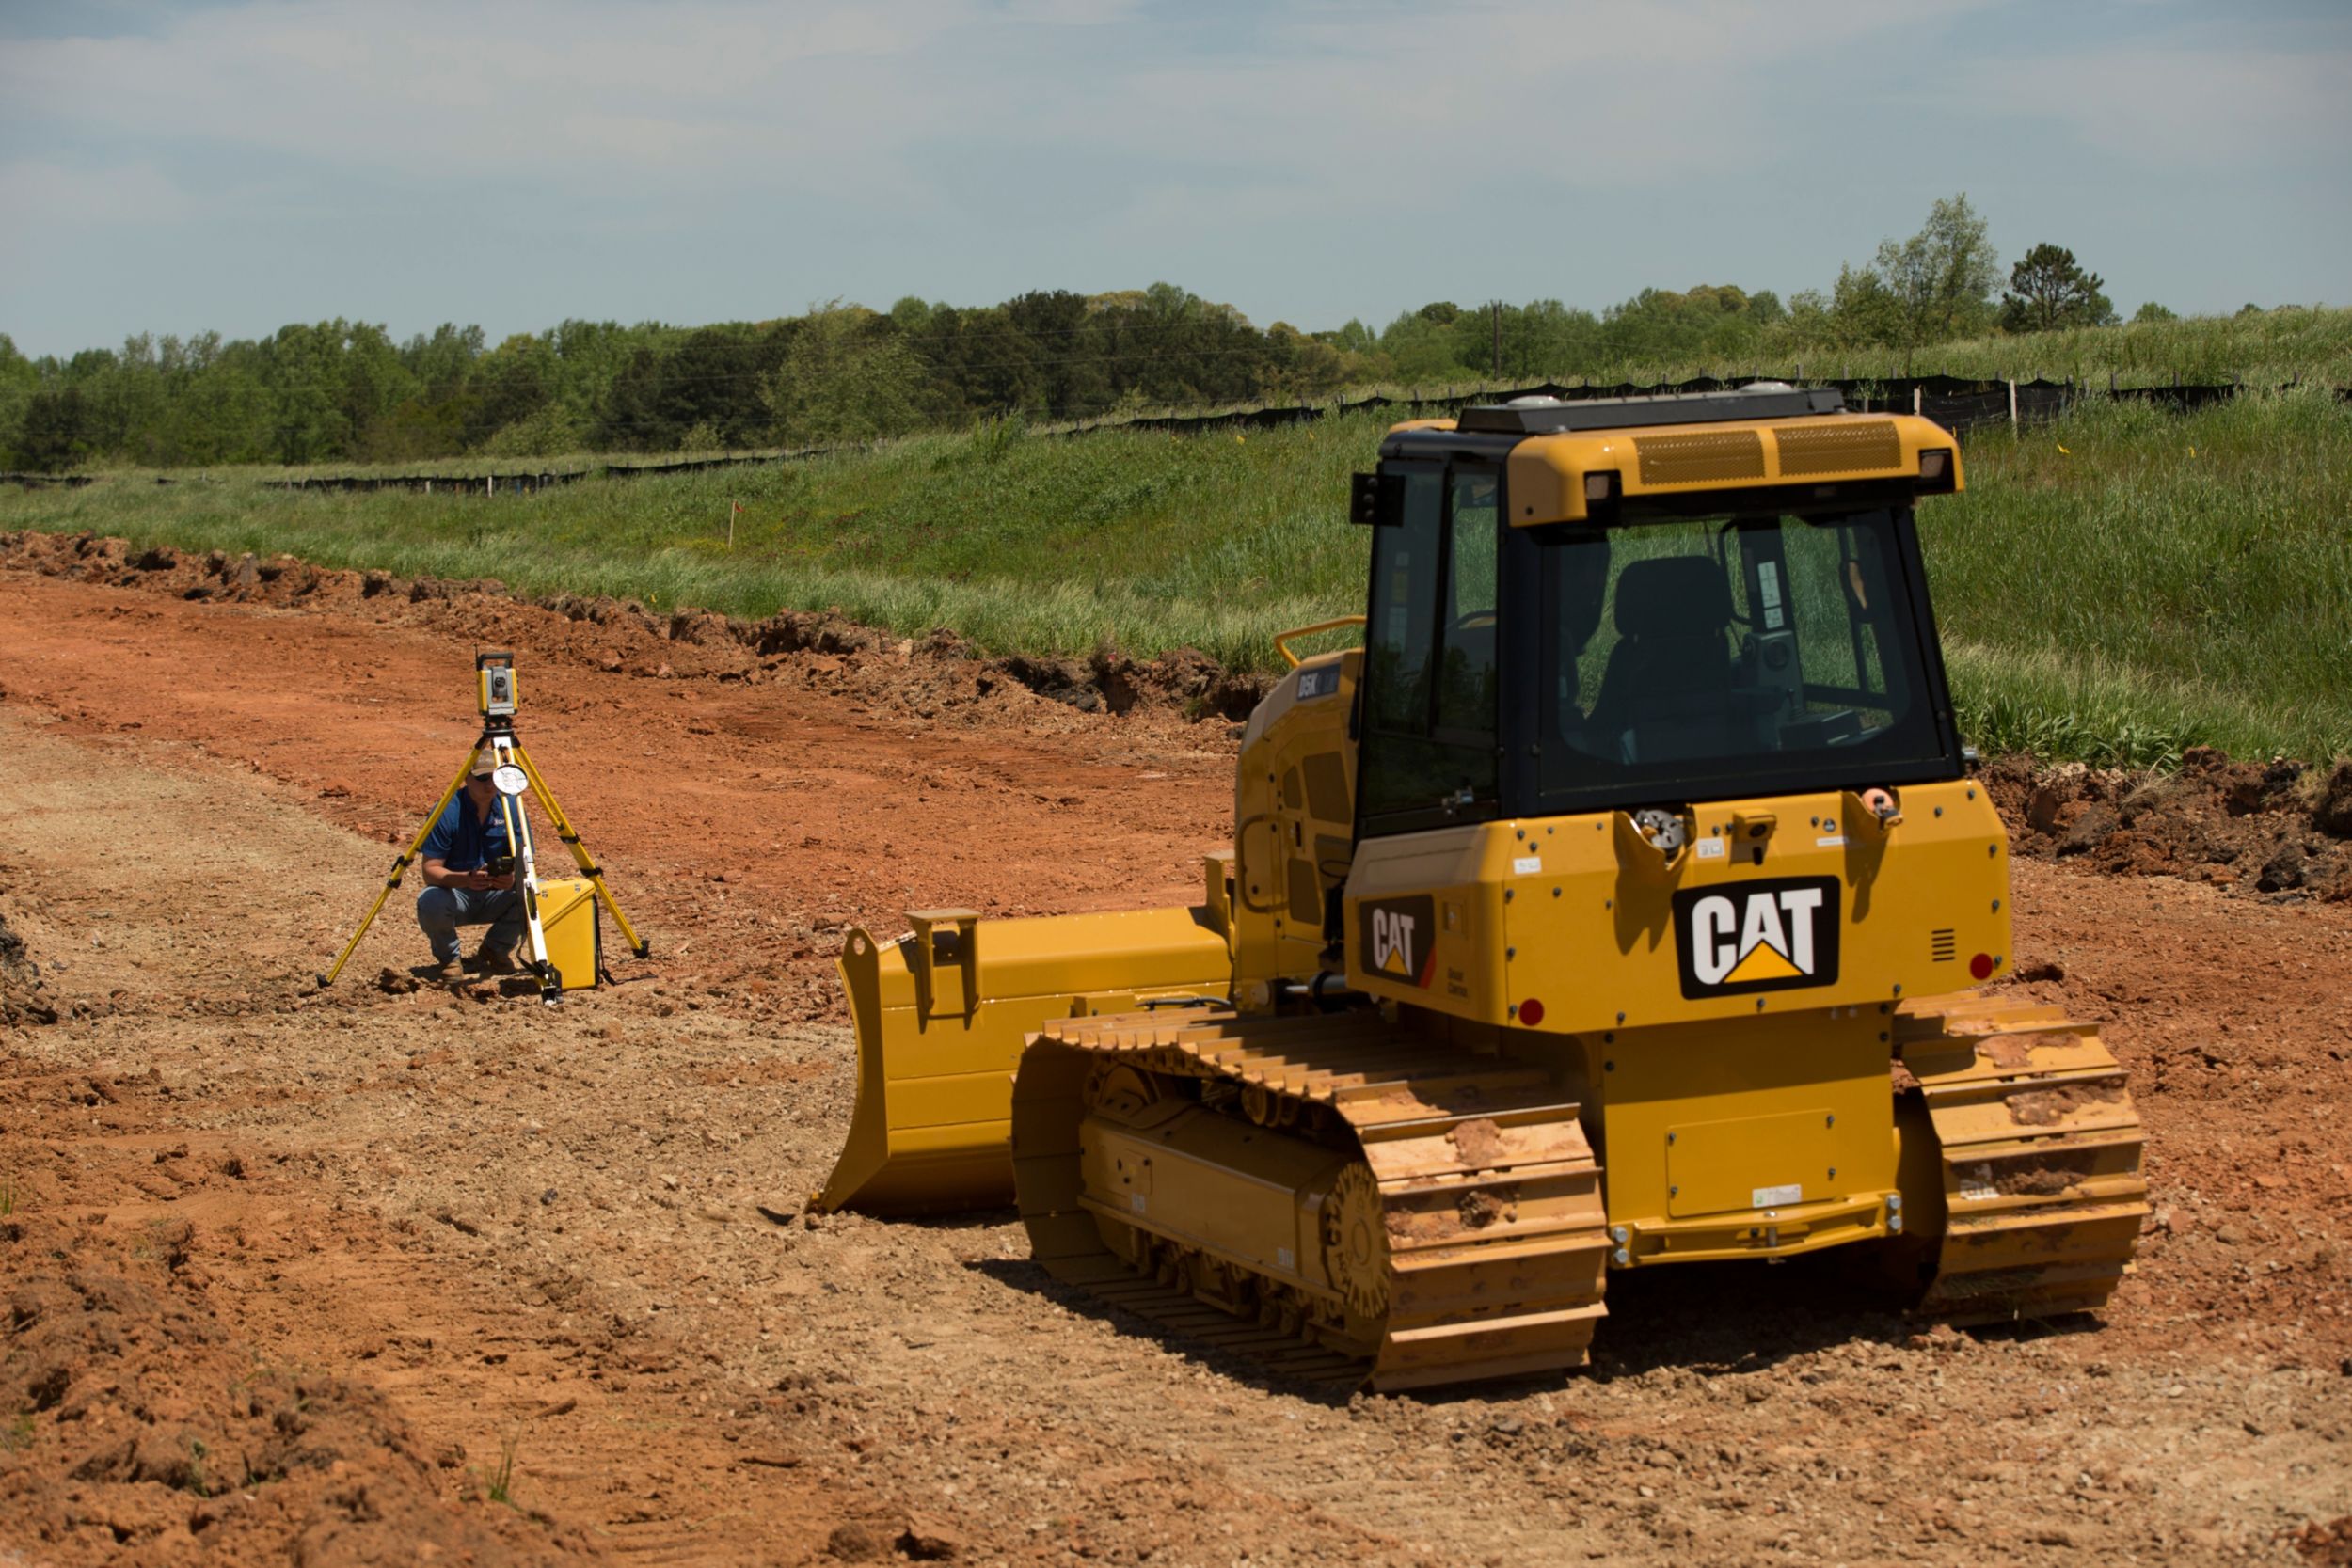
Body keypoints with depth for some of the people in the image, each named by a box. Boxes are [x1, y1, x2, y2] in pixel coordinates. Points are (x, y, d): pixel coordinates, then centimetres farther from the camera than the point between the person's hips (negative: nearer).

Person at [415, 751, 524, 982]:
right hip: (454, 893, -3)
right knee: (430, 902, -35)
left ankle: (495, 950, 3)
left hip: (497, 896, 3)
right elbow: (431, 871, -18)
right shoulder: (447, 812, -15)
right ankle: (449, 956, -2)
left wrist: (513, 877, -33)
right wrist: (465, 879, -39)